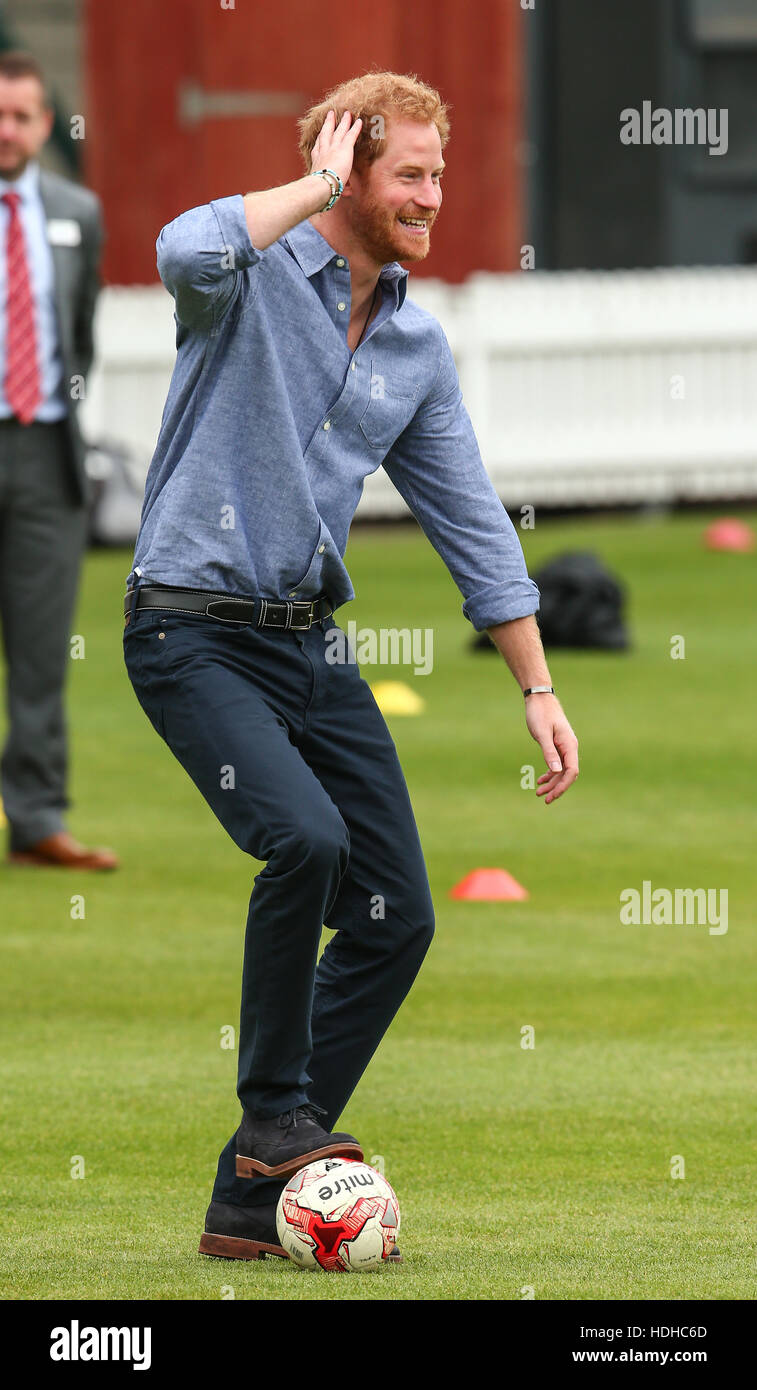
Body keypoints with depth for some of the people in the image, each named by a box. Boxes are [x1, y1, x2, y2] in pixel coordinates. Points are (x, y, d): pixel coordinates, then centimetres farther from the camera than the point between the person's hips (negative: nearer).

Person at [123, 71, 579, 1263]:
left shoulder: (418, 348, 10)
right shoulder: (256, 276, -8)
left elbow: (474, 523, 14)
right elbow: (188, 251, -35)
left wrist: (538, 689, 9)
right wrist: (317, 183, -20)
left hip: (311, 645, 7)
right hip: (196, 633, -7)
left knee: (397, 917, -1)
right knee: (304, 837, -29)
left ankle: (256, 1201, 7)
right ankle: (275, 1116, -10)